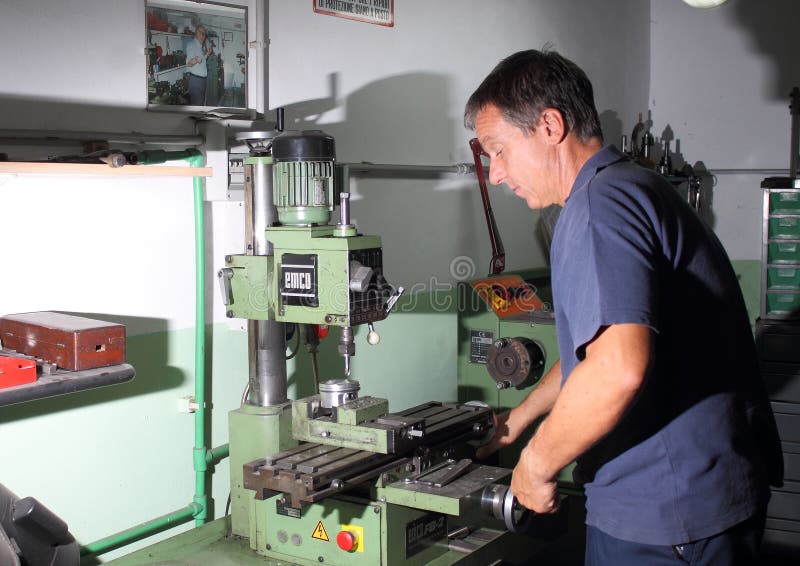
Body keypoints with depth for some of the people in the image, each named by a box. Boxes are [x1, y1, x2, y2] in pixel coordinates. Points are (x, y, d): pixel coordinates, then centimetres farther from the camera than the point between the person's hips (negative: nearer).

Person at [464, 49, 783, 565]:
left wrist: (537, 464, -20)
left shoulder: (602, 204, -20)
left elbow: (618, 367, -35)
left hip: (666, 518, -10)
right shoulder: (634, 188, 14)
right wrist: (519, 419, 29)